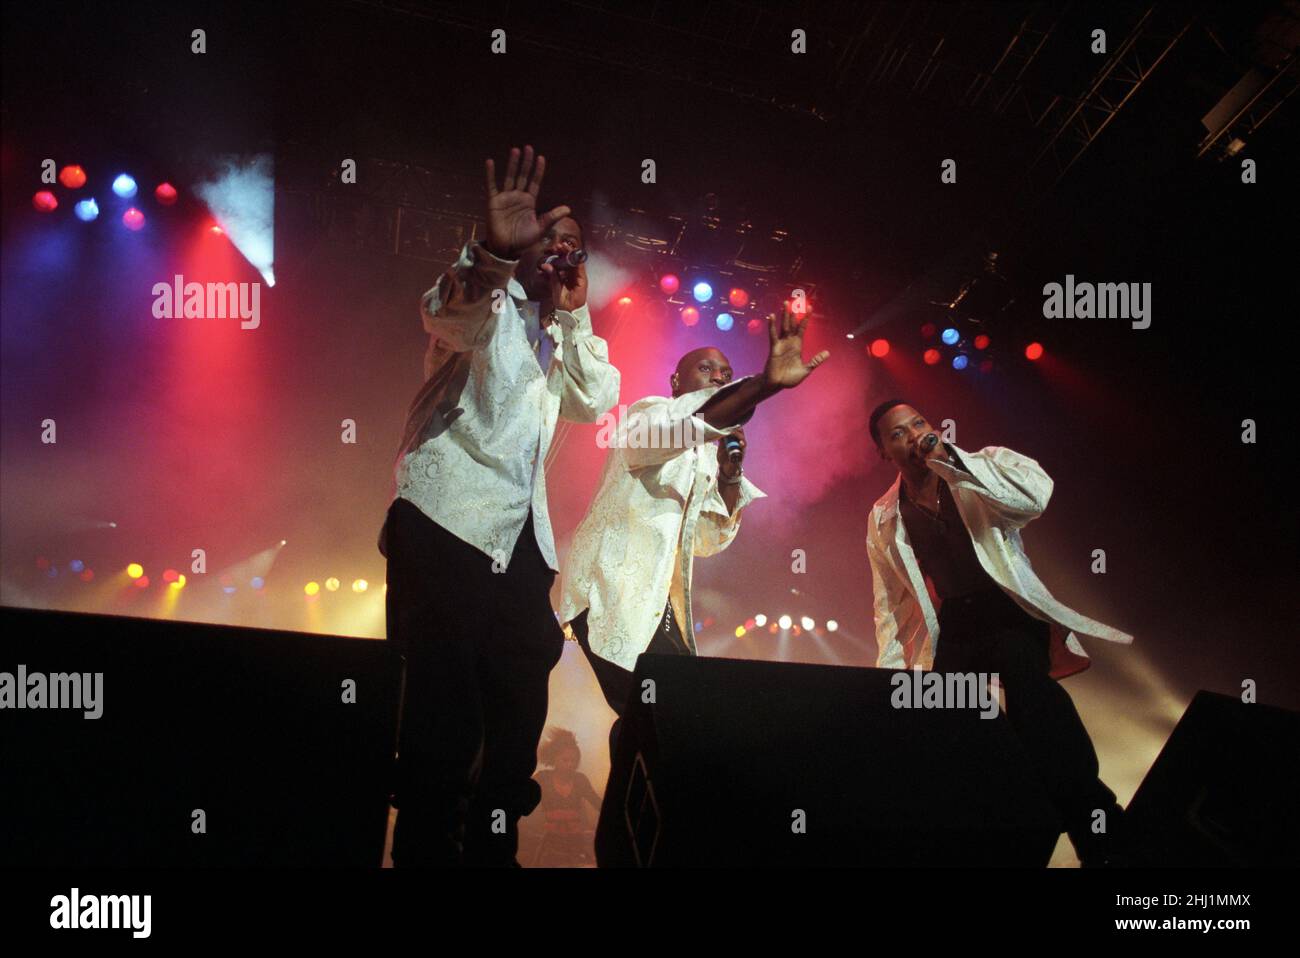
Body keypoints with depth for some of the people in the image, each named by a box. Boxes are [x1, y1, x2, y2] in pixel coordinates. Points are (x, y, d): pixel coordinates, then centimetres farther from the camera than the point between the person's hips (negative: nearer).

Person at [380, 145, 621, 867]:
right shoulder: (488, 302, 1)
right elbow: (448, 312, -23)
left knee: (519, 704, 9)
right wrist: (494, 254, -45)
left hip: (519, 537, 8)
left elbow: (596, 401, 15)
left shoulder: (555, 334, 25)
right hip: (448, 524, -8)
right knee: (445, 715, -10)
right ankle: (424, 849, -1)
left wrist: (575, 311, 9)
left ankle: (492, 846, 21)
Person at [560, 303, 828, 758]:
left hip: (658, 600, 9)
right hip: (613, 590, -9)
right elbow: (678, 427, -29)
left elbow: (707, 541, 19)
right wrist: (765, 384, -45)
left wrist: (731, 473, 4)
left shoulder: (704, 456, 22)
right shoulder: (648, 412, -2)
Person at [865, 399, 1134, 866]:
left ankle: (1100, 841, -29)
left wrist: (949, 458, -18)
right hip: (950, 632, 4)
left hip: (1010, 615, -3)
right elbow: (890, 604, 16)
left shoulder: (984, 465, 3)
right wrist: (893, 671, 5)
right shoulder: (883, 519, 12)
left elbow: (1036, 493, -19)